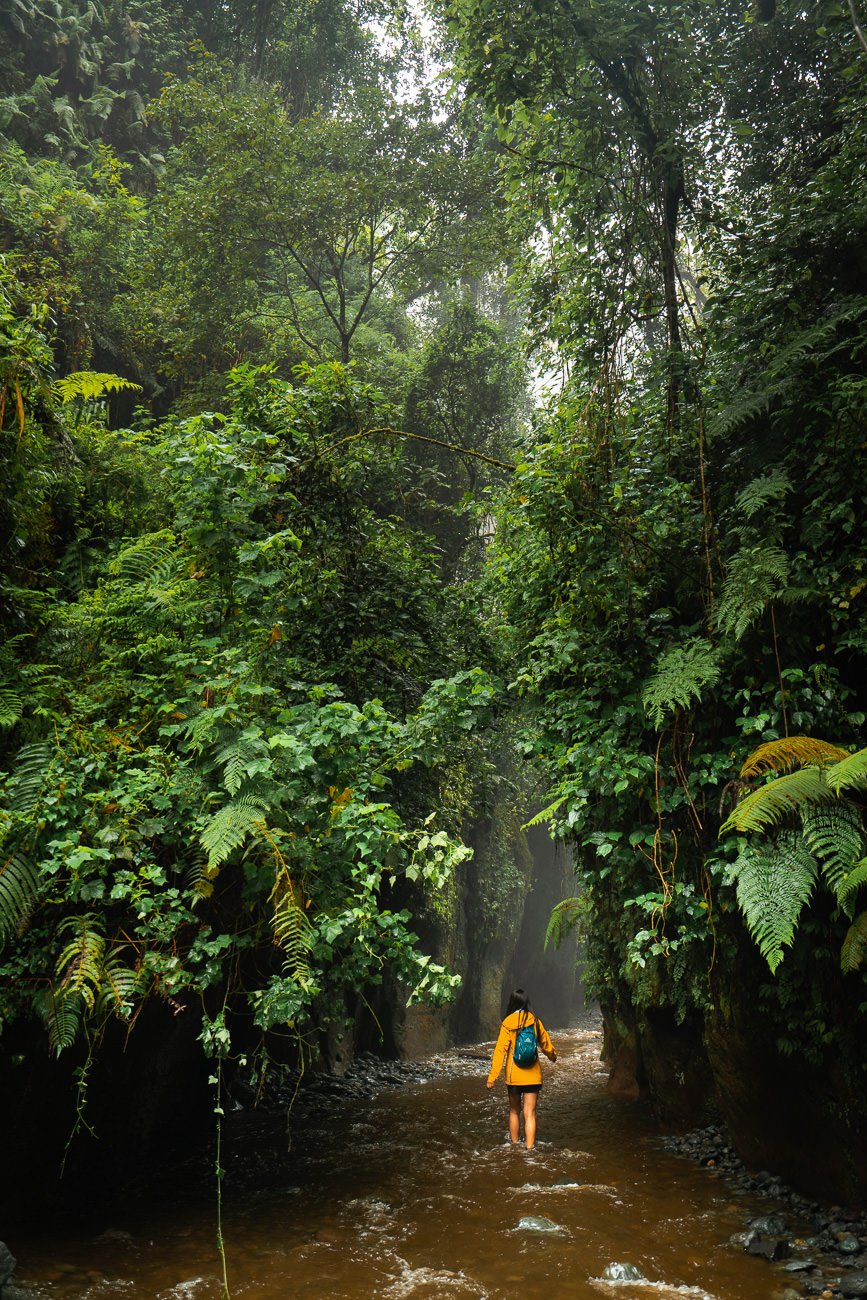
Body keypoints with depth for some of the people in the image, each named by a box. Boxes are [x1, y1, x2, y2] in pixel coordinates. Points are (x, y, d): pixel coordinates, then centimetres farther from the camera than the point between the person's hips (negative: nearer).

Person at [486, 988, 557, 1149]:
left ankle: (514, 1143, 32)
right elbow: (546, 1045, 11)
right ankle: (529, 1147, -4)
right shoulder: (535, 1021, -2)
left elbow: (500, 1050, -13)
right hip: (532, 1075, 0)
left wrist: (493, 1075, -12)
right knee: (530, 1113, 3)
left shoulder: (507, 1023, -8)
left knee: (514, 1110, 19)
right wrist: (553, 1056, 33)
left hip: (513, 1075, 0)